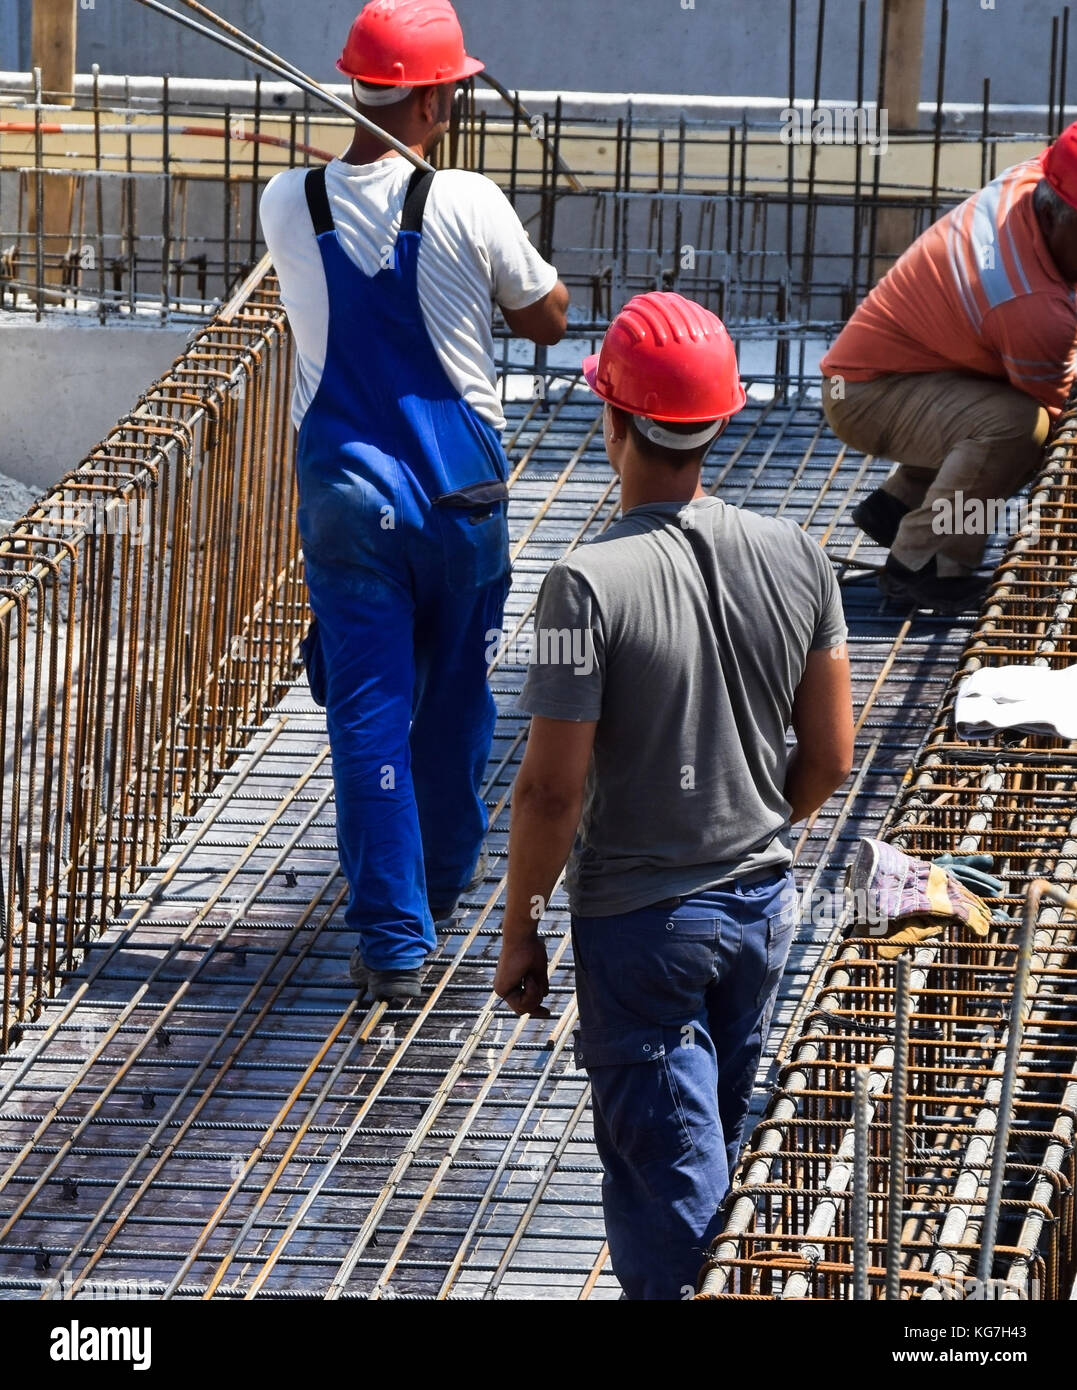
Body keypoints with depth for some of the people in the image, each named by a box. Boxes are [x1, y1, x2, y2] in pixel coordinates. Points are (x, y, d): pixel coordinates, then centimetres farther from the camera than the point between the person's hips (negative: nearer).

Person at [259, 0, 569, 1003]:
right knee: (454, 696, 19)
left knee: (367, 712, 2)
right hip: (457, 486, -1)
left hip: (344, 491, 1)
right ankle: (443, 878, 37)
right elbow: (545, 320, -2)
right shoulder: (466, 205, -15)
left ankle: (393, 938, -3)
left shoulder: (289, 206, -6)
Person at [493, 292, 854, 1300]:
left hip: (640, 924, -5)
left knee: (663, 1168, 4)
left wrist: (520, 930, -7)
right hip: (762, 905, 6)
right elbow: (830, 756, 2)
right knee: (715, 1149, 22)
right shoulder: (793, 557, -6)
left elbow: (552, 790, -20)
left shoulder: (591, 585, -23)